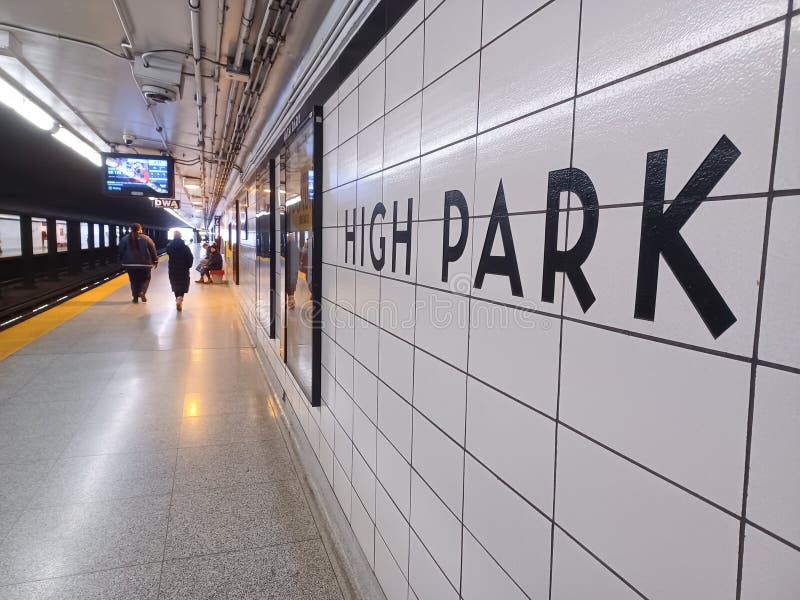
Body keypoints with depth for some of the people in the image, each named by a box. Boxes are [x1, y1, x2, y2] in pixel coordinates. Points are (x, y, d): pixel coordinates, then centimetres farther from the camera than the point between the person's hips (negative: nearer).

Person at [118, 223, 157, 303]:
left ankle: (135, 298, 10)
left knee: (134, 280, 11)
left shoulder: (125, 239, 2)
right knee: (145, 279, 14)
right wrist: (155, 261, 7)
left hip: (130, 264, 2)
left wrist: (122, 261, 16)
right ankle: (142, 292, -9)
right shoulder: (146, 239, -5)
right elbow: (153, 251, -2)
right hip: (144, 264, -2)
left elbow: (121, 252, 5)